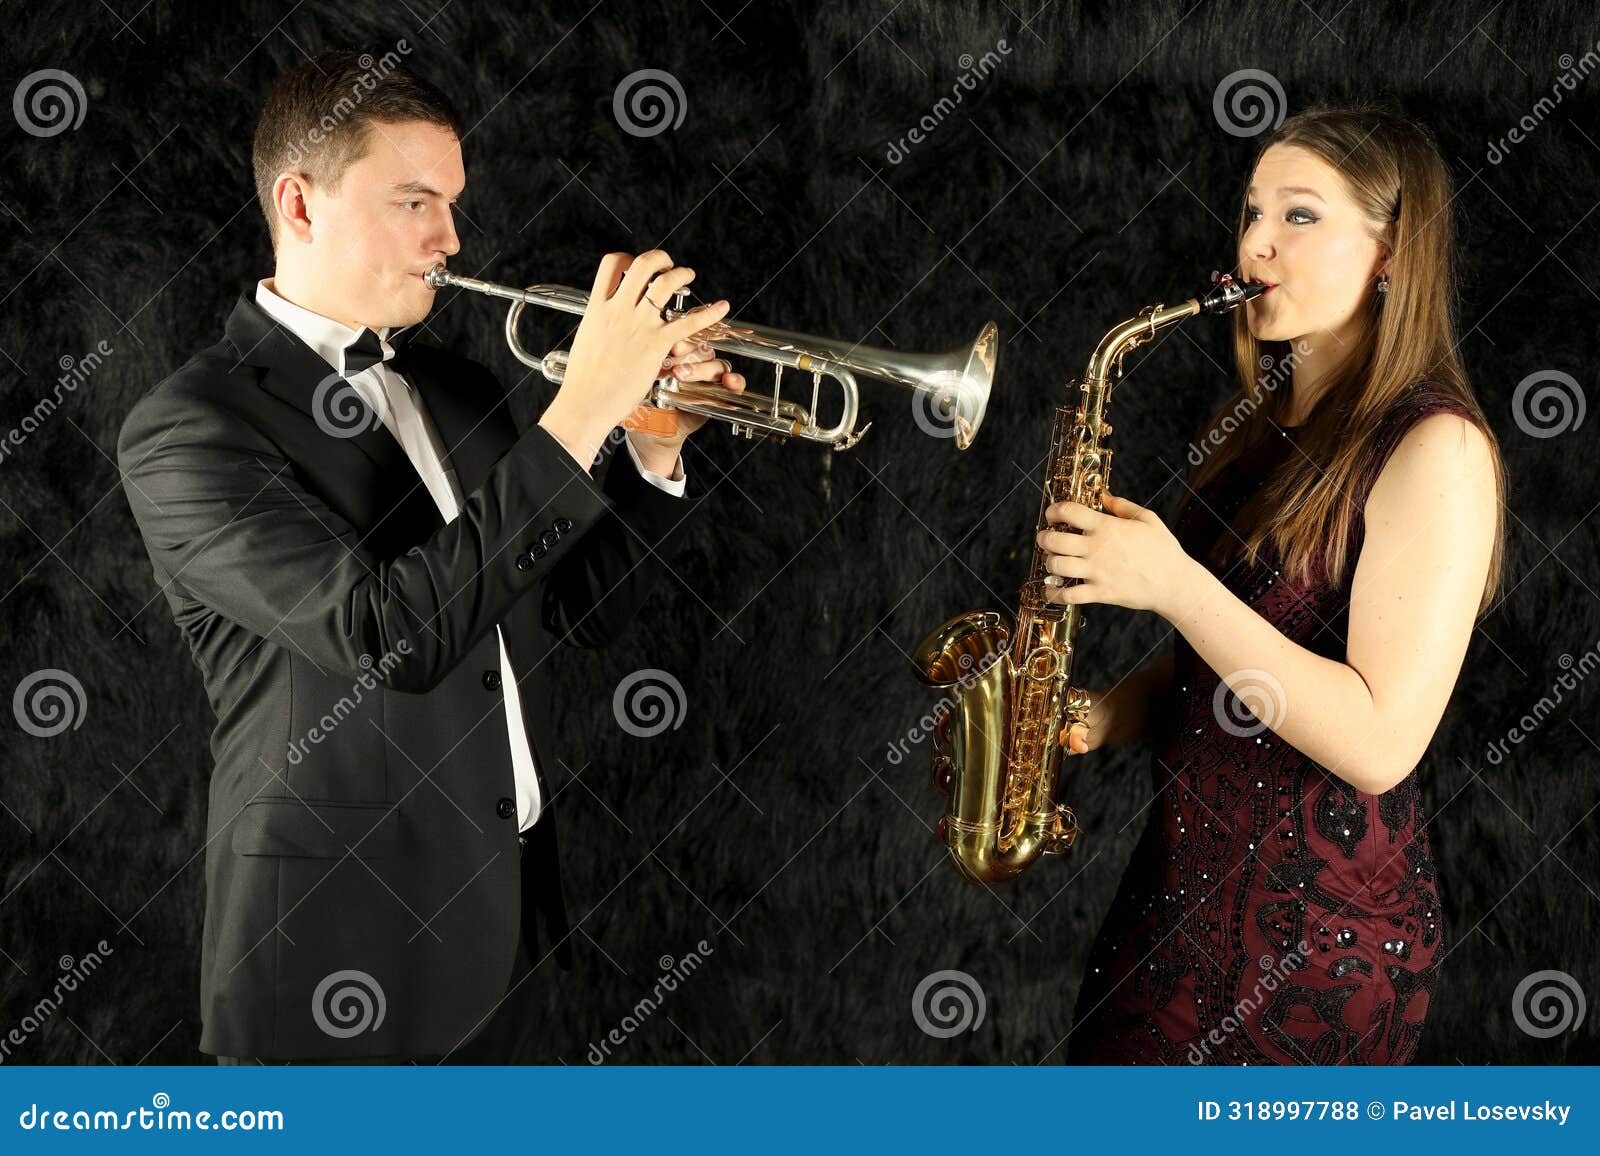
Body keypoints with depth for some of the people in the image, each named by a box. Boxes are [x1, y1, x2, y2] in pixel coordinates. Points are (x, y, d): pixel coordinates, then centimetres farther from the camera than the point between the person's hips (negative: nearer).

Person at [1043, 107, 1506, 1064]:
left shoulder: (1437, 447, -15)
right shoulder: (1252, 427, 10)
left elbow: (1379, 742, -22)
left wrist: (1170, 581, -22)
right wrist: (1109, 713, -2)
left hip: (1320, 920, -7)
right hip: (1183, 870, 8)